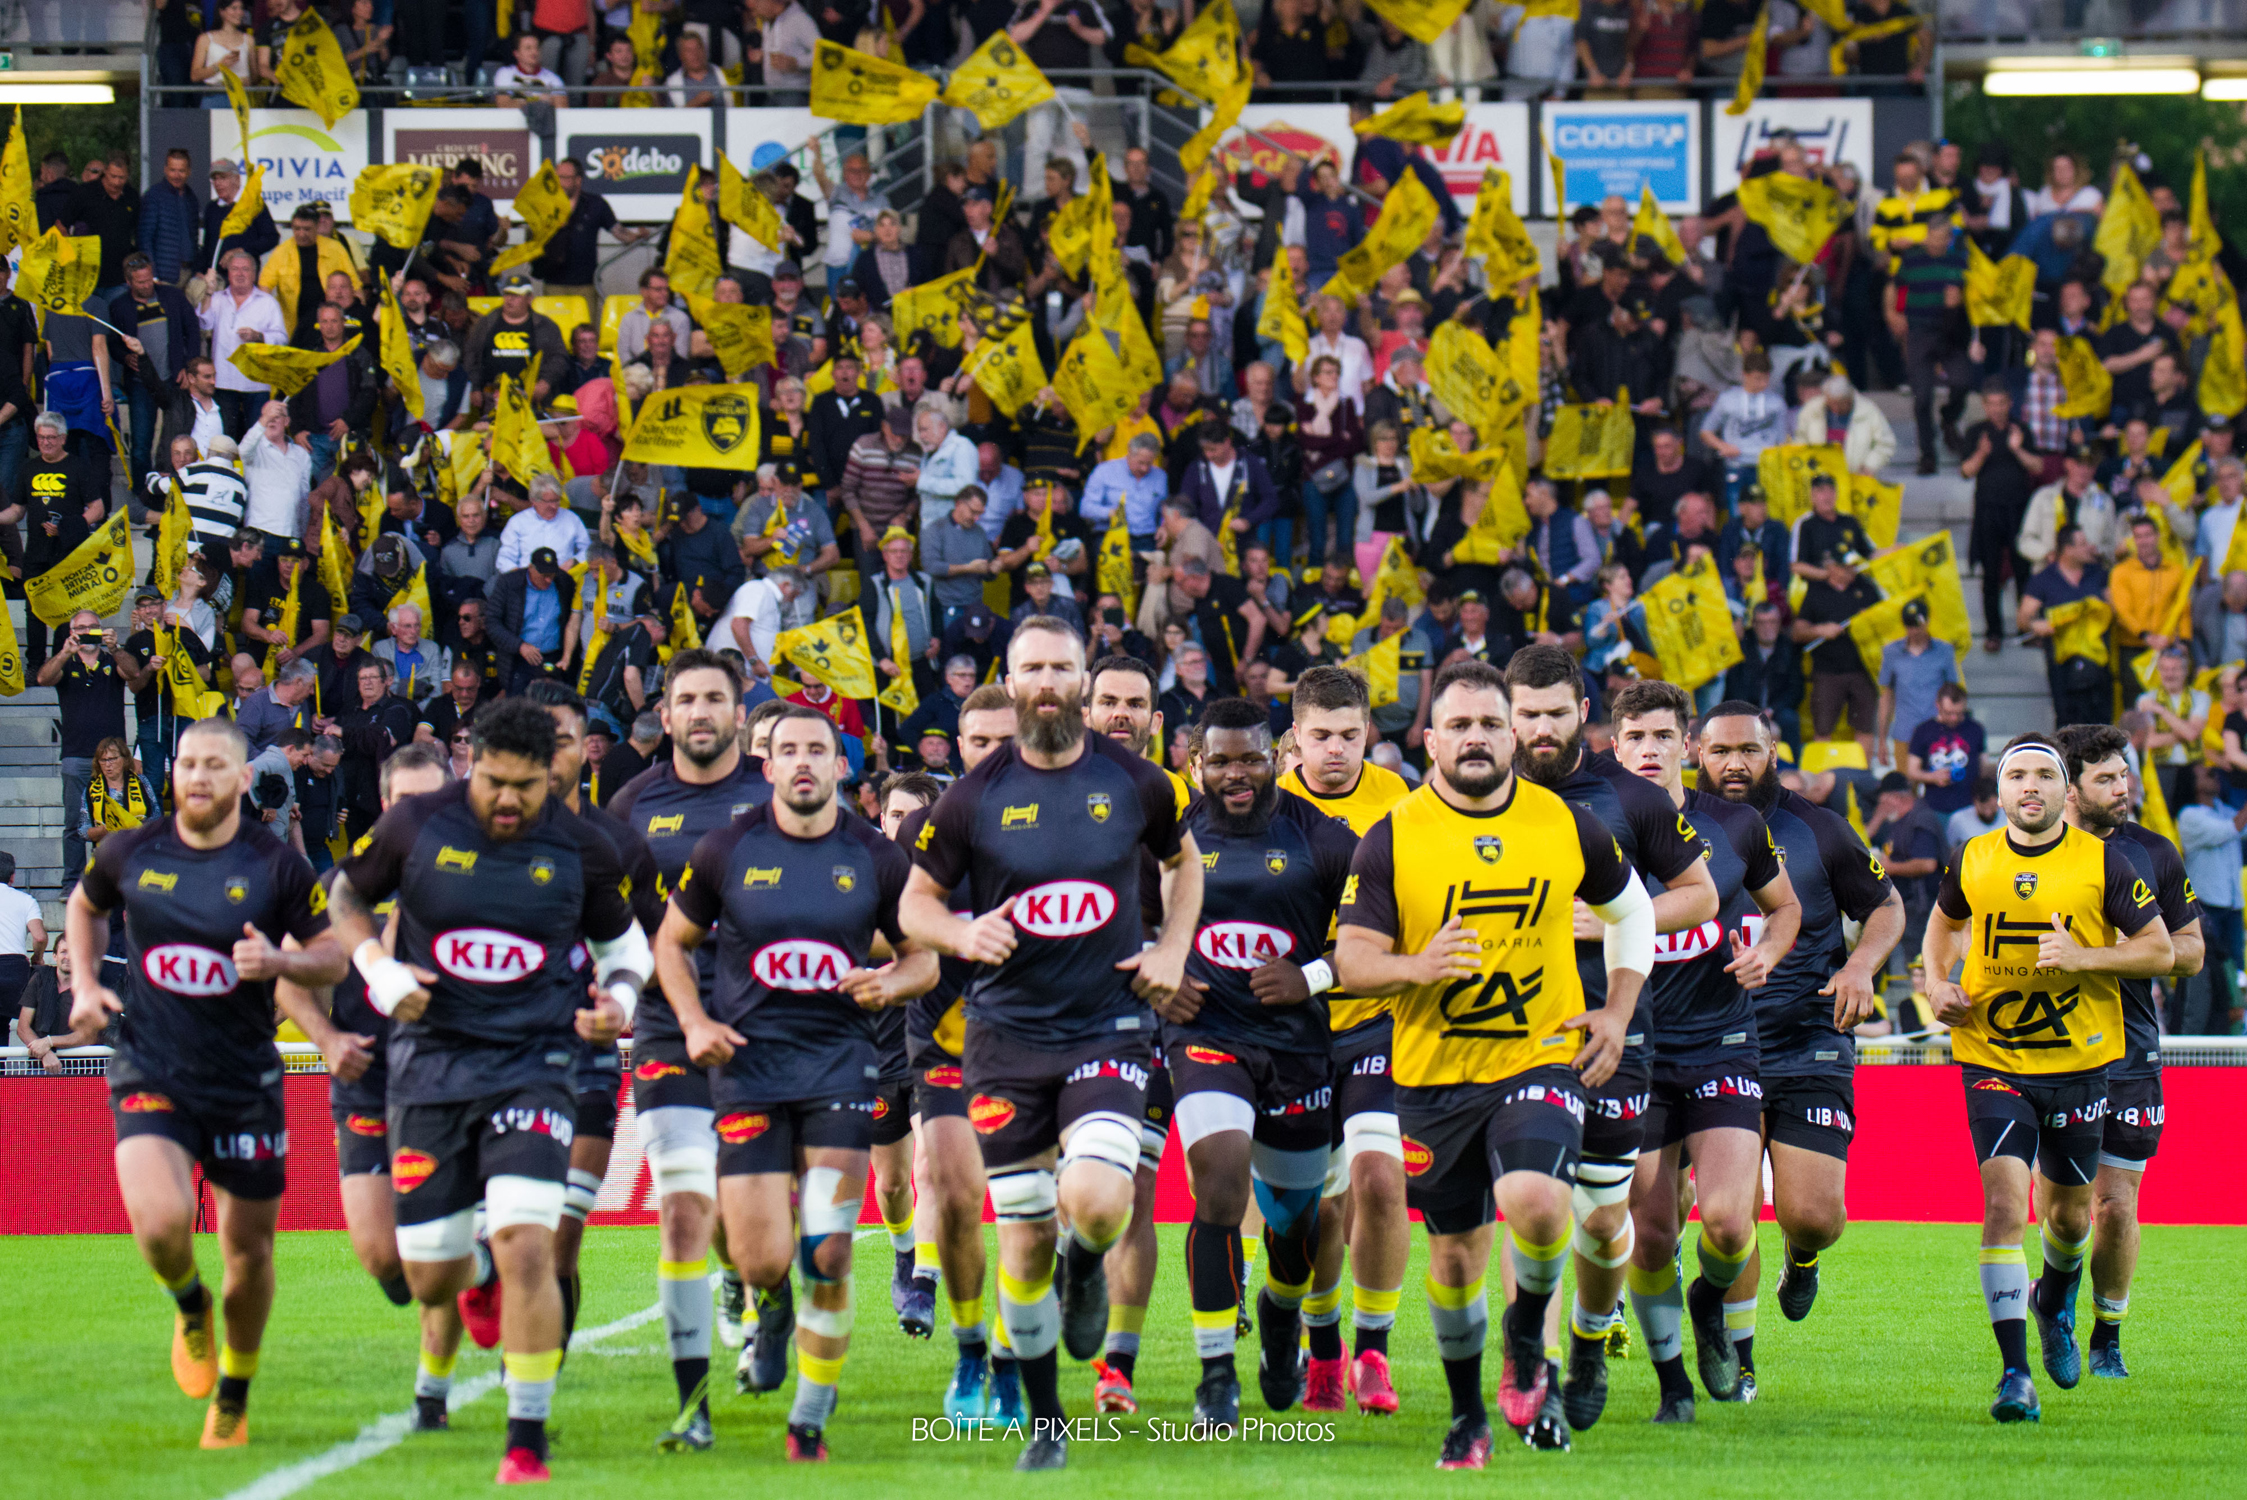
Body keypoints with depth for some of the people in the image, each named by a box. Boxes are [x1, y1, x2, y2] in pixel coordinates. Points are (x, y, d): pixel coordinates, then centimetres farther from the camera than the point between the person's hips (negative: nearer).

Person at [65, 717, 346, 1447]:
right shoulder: (130, 853, -1)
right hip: (150, 1076, 0)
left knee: (249, 1250, 8)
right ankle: (191, 1307, 13)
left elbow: (333, 958, 1)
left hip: (244, 1080, 0)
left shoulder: (276, 866, -5)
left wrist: (277, 962, -19)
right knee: (161, 1223, -24)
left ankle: (233, 1399, 32)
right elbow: (85, 907, 21)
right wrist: (85, 986, 6)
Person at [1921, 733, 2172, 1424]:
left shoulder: (2103, 862, -5)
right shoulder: (1971, 861, 1)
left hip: (2080, 1060, 0)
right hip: (1992, 1059, 0)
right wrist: (1938, 983, 3)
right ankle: (2015, 1373, -17)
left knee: (2069, 1210, 13)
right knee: (2004, 1202, -16)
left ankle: (2055, 1302, 49)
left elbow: (2160, 951, -2)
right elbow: (1945, 922, 22)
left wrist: (2083, 956, -18)